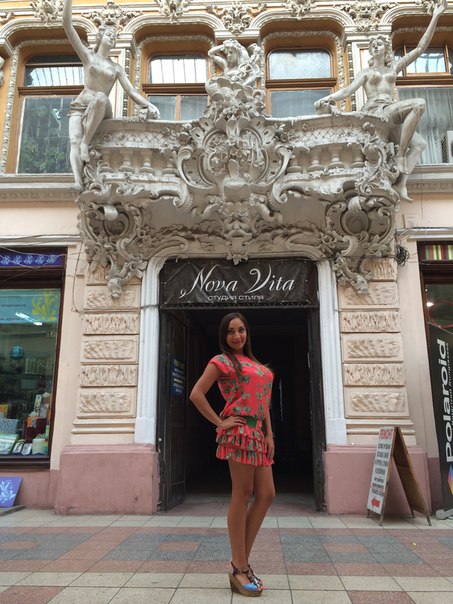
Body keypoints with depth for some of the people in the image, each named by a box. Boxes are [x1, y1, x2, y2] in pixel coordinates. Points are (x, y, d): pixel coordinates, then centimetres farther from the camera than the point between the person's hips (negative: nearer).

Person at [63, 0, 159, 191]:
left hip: (101, 108, 1)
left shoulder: (116, 68, 17)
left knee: (100, 97, -38)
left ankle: (86, 142, -32)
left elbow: (131, 91, 9)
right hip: (80, 106, 0)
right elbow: (67, 26, 4)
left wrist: (149, 105, -9)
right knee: (74, 142, -30)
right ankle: (78, 181, -47)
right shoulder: (88, 55, 12)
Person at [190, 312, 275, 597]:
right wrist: (220, 423, -10)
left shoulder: (255, 363, 21)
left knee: (266, 495, 6)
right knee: (242, 495, -3)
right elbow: (196, 394, -9)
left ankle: (241, 560, 17)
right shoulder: (222, 361, -2)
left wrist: (269, 434, 10)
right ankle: (239, 569, 9)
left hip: (259, 433, 8)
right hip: (240, 431, -8)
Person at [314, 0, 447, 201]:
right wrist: (328, 98, -16)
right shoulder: (366, 72, 20)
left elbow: (421, 47, 22)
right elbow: (348, 90, 4)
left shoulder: (394, 67, 27)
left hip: (393, 116, 5)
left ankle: (401, 184, -29)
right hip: (376, 112, -5)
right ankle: (399, 154, -28)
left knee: (419, 143, -17)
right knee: (419, 103, -28)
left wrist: (435, 17, 17)